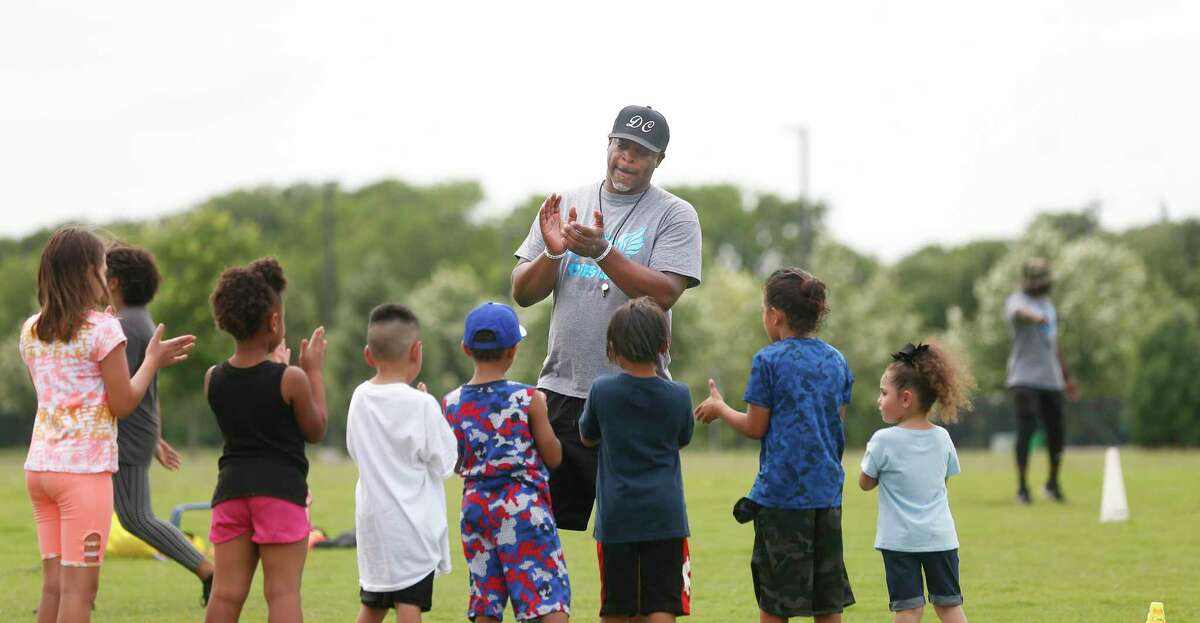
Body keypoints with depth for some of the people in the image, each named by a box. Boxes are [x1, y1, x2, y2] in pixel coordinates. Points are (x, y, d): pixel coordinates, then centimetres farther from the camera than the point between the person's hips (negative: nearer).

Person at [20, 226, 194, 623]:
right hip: (85, 470, -7)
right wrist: (152, 361, 6)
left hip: (40, 466, 7)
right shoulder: (102, 329, -9)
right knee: (80, 586, -4)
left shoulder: (31, 331, 10)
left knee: (54, 584, 11)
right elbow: (123, 404, -8)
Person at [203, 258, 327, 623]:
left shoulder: (213, 379, 3)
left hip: (231, 486, 4)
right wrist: (314, 372, 10)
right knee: (283, 591, -2)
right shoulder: (291, 380, -11)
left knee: (226, 593, 6)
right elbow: (315, 431, 3)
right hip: (281, 487, -4)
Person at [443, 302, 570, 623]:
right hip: (524, 507, -4)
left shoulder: (453, 404, 2)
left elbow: (457, 464, 11)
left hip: (476, 506, 5)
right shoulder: (528, 399, -9)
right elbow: (553, 457, -3)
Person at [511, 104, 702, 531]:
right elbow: (522, 293, 9)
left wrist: (601, 252, -23)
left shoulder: (674, 215, 1)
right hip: (561, 392, 4)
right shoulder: (565, 205, 12)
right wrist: (552, 252, -11)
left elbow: (663, 294, -14)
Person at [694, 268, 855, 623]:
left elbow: (756, 427, -4)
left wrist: (719, 408, 12)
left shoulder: (769, 361, -8)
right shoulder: (837, 361, 8)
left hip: (780, 491, -5)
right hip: (827, 489, 5)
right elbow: (837, 423, 13)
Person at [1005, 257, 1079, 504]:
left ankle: (1053, 483, 23)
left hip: (1051, 379, 7)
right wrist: (1036, 318, -56)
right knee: (1026, 430, -14)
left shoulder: (1048, 304, 19)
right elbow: (1020, 312, -33)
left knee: (1056, 433, 6)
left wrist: (1067, 378, 28)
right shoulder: (1017, 301, -5)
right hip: (1025, 379, -7)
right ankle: (1022, 487, -8)